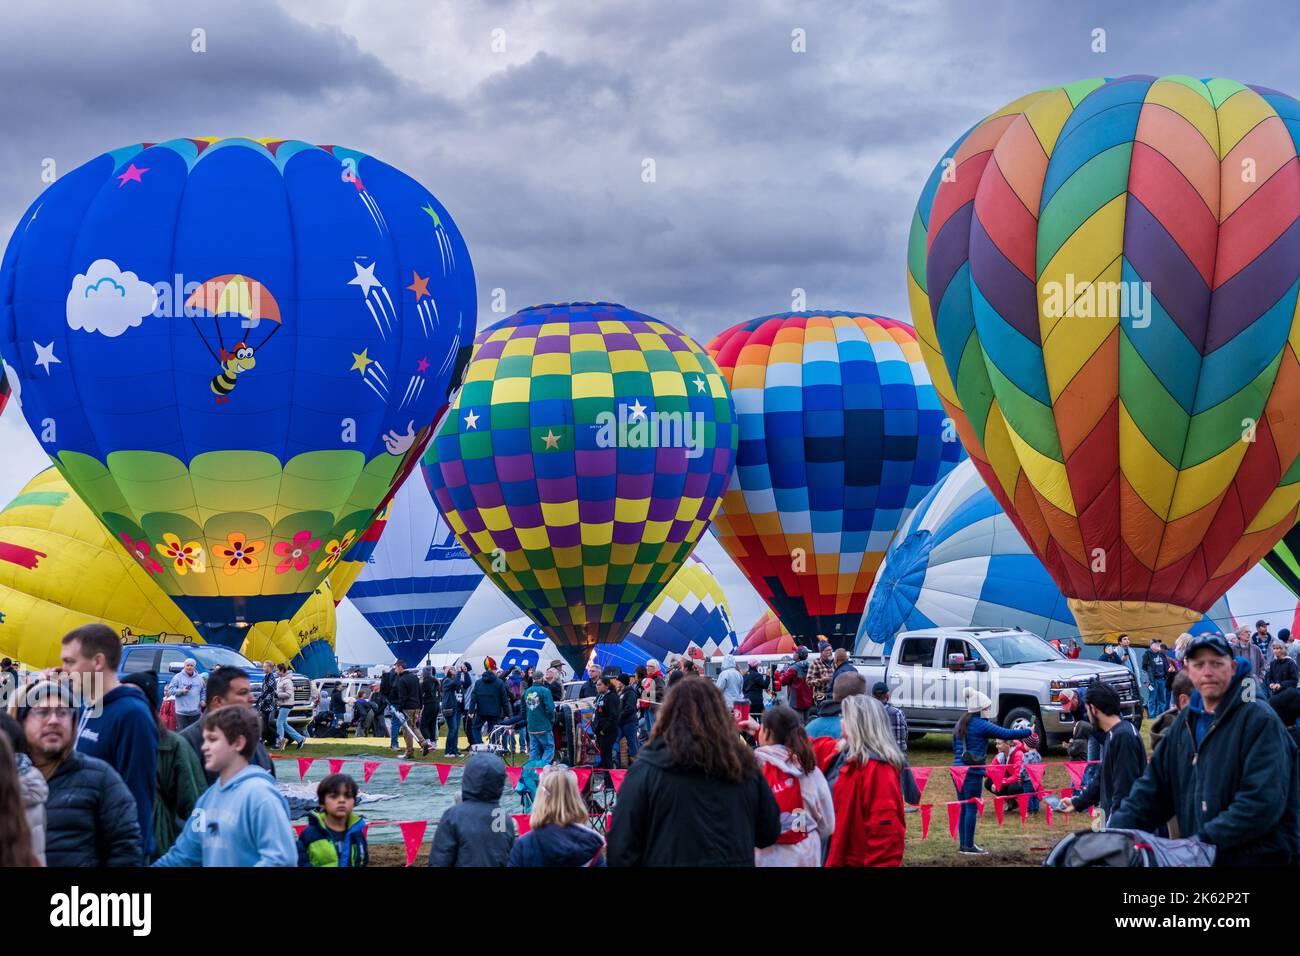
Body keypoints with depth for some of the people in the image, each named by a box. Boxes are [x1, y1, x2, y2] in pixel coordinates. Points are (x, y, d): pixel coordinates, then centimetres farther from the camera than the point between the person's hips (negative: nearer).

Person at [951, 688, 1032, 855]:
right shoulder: (981, 725, -11)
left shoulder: (961, 724, 14)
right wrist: (1028, 731, -1)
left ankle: (963, 844, 17)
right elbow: (1006, 734, -12)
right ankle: (969, 846, 0)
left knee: (964, 807, 13)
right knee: (972, 808, -2)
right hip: (973, 772, -8)